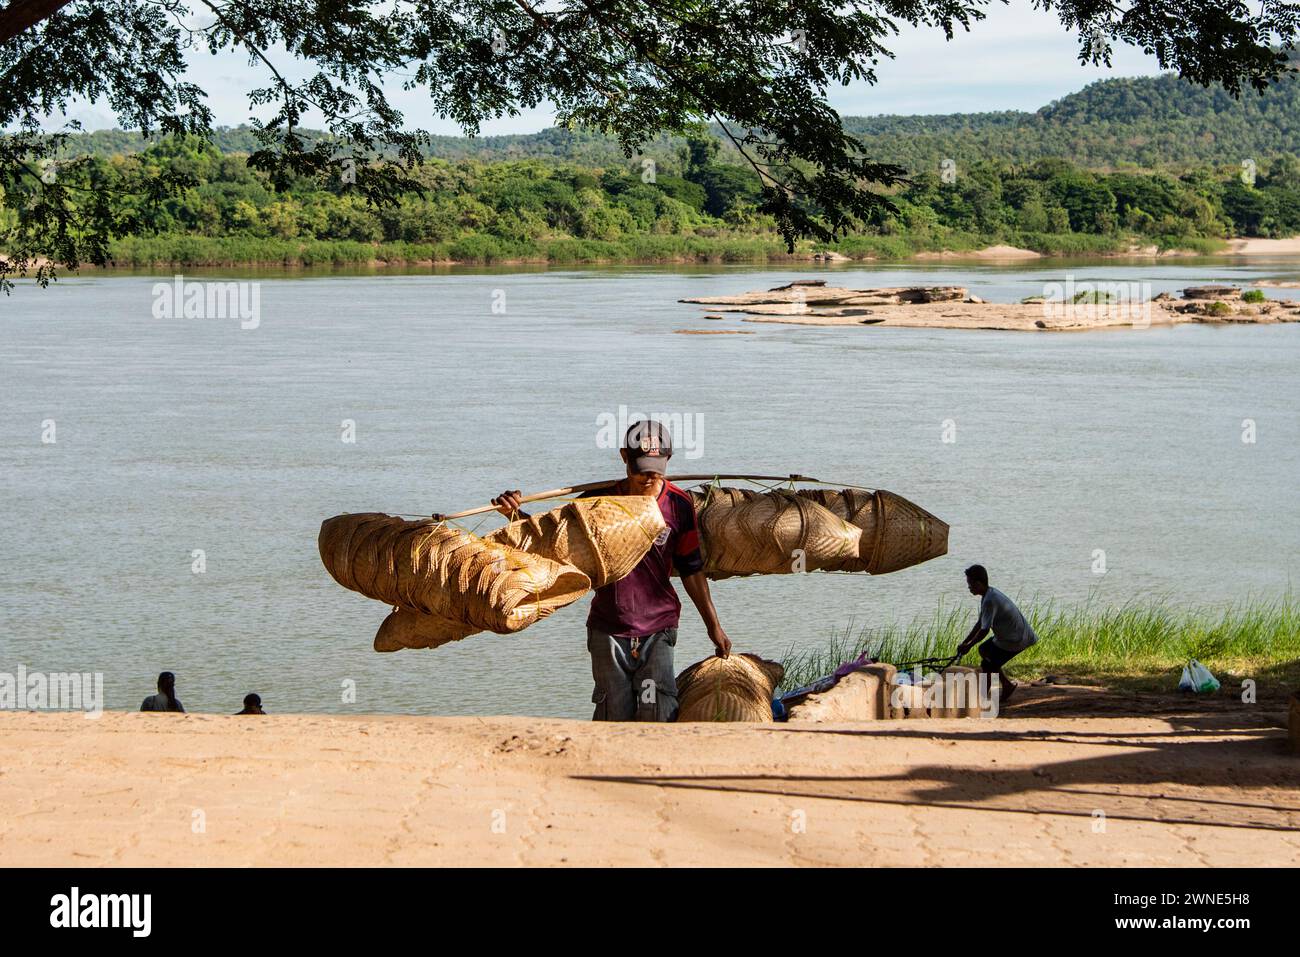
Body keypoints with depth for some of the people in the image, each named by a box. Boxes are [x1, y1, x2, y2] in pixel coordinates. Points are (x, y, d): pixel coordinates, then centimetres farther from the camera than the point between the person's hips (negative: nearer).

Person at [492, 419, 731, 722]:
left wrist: (713, 625, 10)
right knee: (614, 718, 2)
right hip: (608, 628, 1)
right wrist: (514, 513, -12)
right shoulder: (600, 500, -2)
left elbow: (691, 571, 7)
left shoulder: (679, 505, -2)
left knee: (656, 715, -12)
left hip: (657, 629, -1)